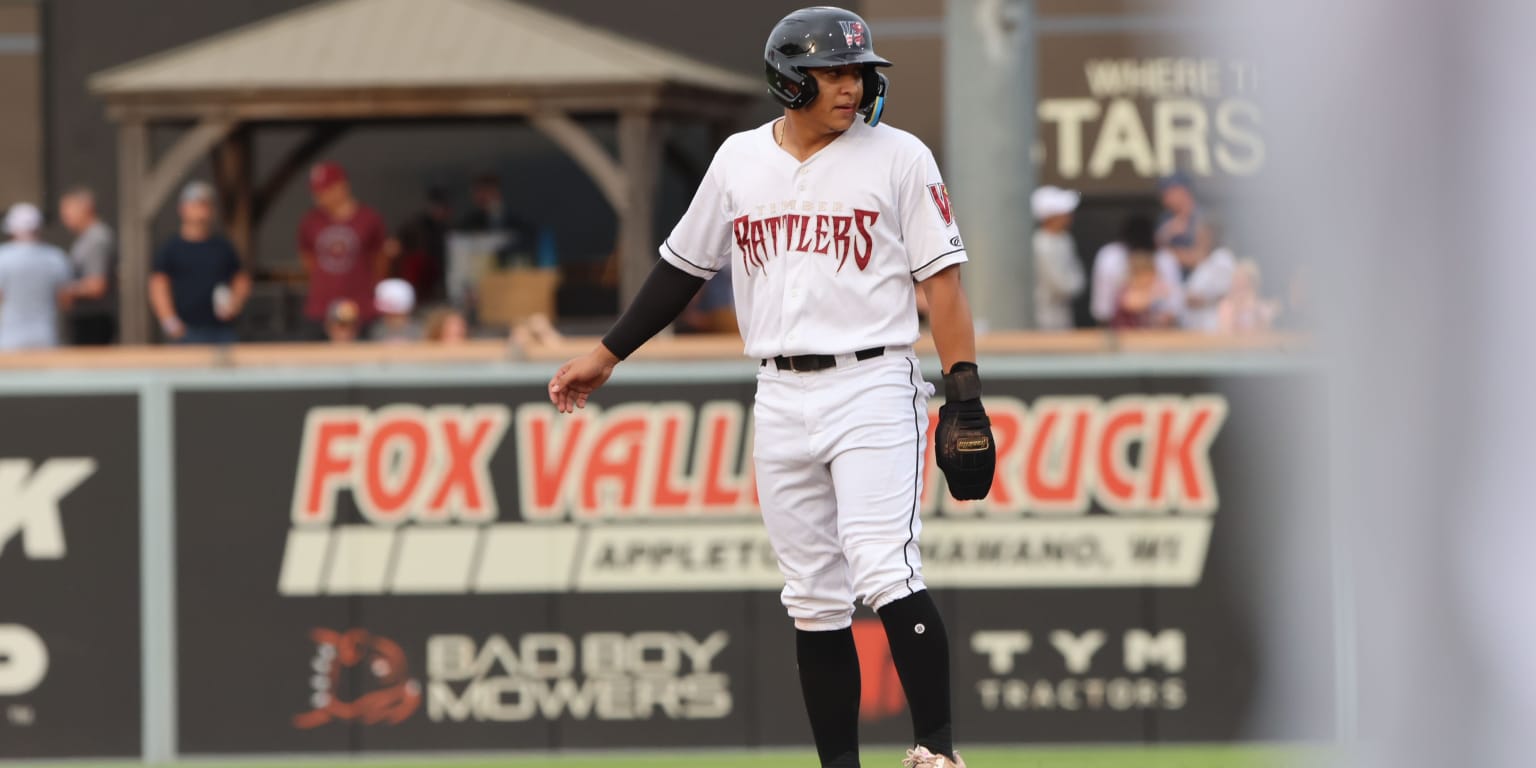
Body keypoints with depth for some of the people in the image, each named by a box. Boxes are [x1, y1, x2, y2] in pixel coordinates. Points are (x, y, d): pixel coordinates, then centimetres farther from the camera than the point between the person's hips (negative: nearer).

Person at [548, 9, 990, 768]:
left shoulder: (899, 157, -2)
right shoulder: (739, 161, 9)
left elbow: (940, 277, -4)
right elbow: (685, 265, 20)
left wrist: (964, 394, -11)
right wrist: (605, 355, 21)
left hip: (872, 386, -4)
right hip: (780, 397, 4)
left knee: (886, 574, -19)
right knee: (813, 599, 5)